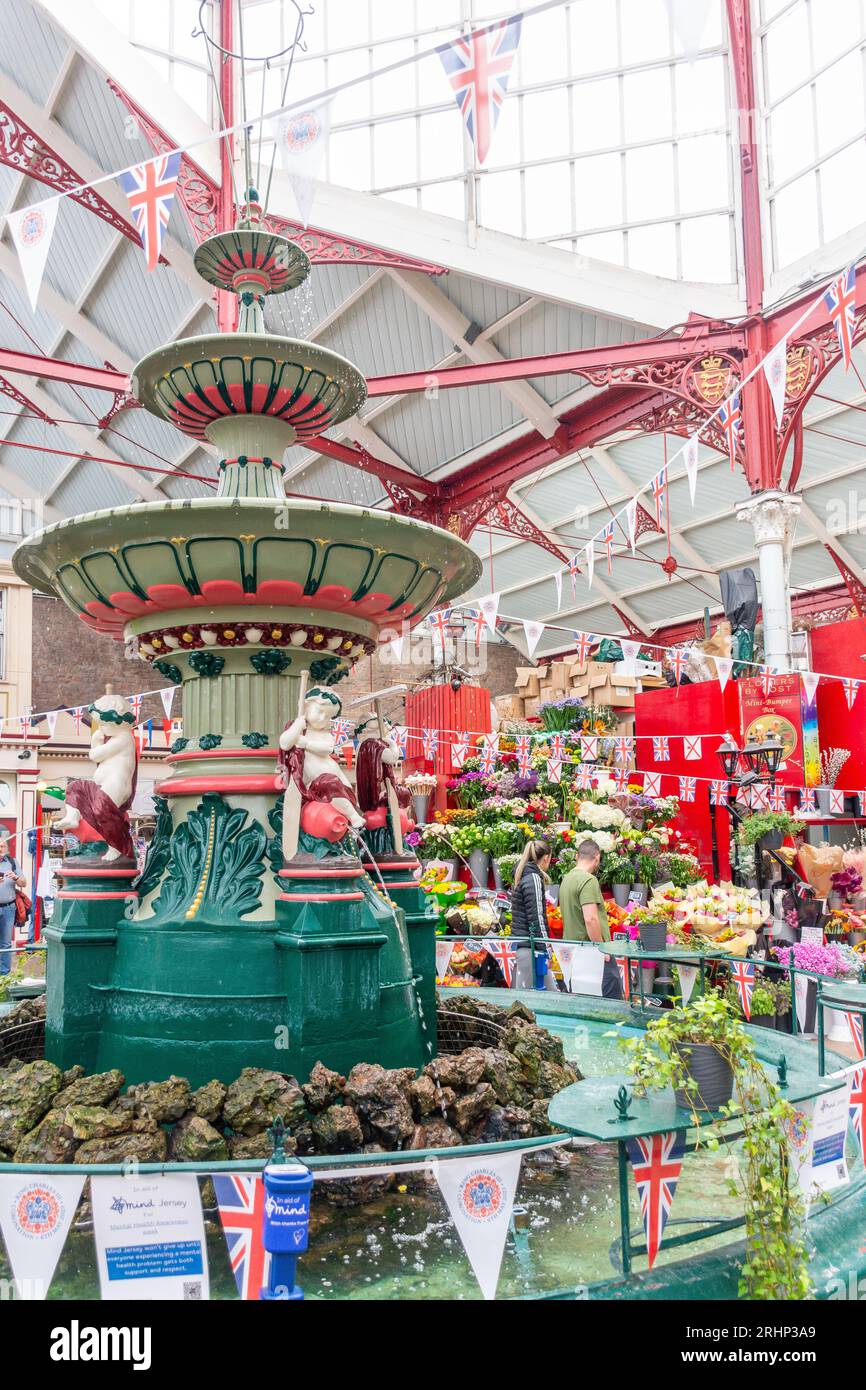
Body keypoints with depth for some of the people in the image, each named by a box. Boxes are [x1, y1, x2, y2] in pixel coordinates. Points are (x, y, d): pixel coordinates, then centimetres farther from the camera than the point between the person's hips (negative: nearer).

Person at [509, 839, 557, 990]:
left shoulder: (522, 877, 16)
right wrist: (544, 951, -15)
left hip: (519, 943, 9)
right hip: (530, 946, -9)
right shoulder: (534, 879, -12)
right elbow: (536, 917, -16)